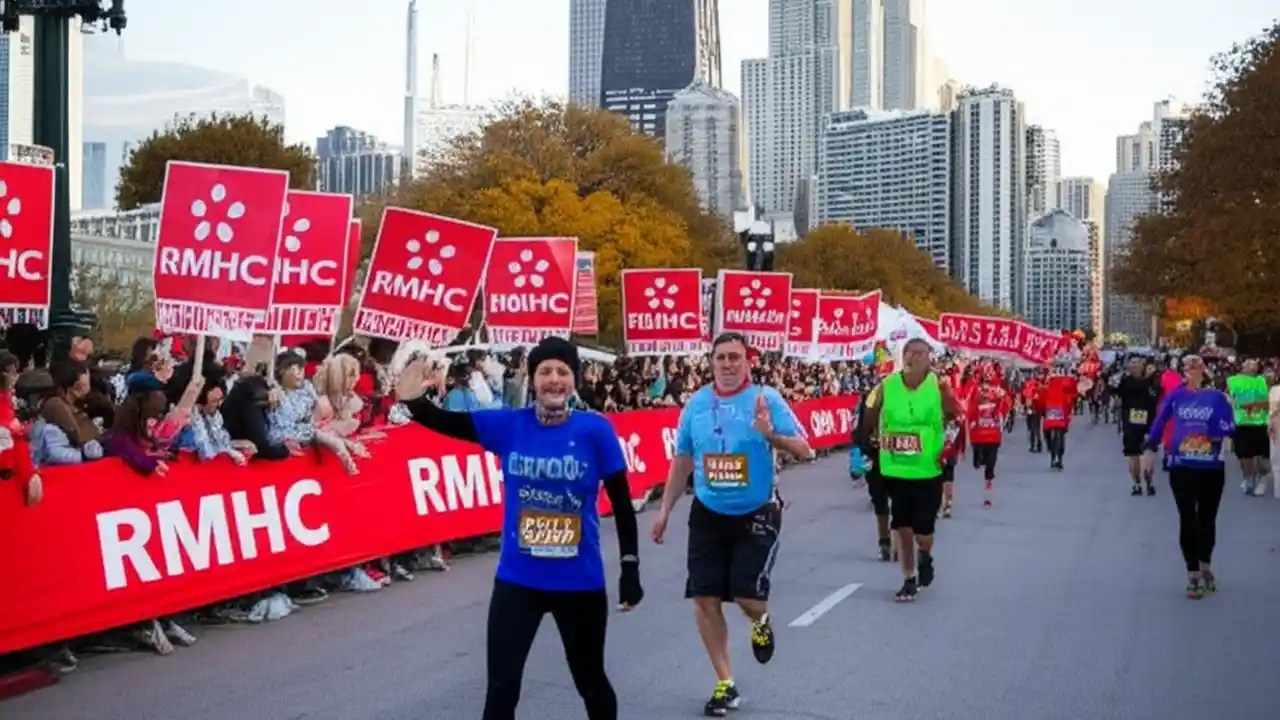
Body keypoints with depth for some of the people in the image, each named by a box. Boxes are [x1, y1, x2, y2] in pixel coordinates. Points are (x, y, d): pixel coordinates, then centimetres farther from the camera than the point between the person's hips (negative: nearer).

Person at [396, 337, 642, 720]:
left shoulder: (595, 430, -10)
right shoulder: (509, 424, -5)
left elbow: (621, 501, -4)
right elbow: (447, 422, -7)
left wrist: (630, 568, -4)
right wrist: (413, 400, -29)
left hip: (580, 582, -1)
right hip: (517, 580, 1)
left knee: (591, 681, 20)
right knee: (501, 688, 5)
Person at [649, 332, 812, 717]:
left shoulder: (766, 398, -10)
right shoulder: (696, 404, 1)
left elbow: (804, 450, -13)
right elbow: (682, 461, 12)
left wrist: (770, 434, -31)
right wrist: (665, 509, 12)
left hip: (757, 514, -3)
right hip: (708, 515, 4)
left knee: (747, 596, -9)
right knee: (705, 599, 1)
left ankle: (760, 622, 31)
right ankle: (725, 684, 18)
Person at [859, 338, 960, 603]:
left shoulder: (938, 387, -7)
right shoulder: (887, 386, -2)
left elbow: (957, 419, 1)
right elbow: (870, 420, 10)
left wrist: (950, 446, -5)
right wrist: (878, 439, 1)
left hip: (928, 472, -2)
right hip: (896, 470, 2)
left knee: (922, 530, -2)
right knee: (903, 529, 8)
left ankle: (926, 557, 33)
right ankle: (909, 580, 23)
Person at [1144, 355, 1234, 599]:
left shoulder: (1216, 397, -2)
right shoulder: (1176, 396, -1)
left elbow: (1230, 428, -6)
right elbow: (1160, 422, 6)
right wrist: (1151, 448, 5)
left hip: (1212, 468, 1)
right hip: (1181, 467, 0)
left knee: (1207, 519, 14)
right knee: (1188, 520, -1)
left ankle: (1205, 565, 34)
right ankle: (1193, 574, 5)